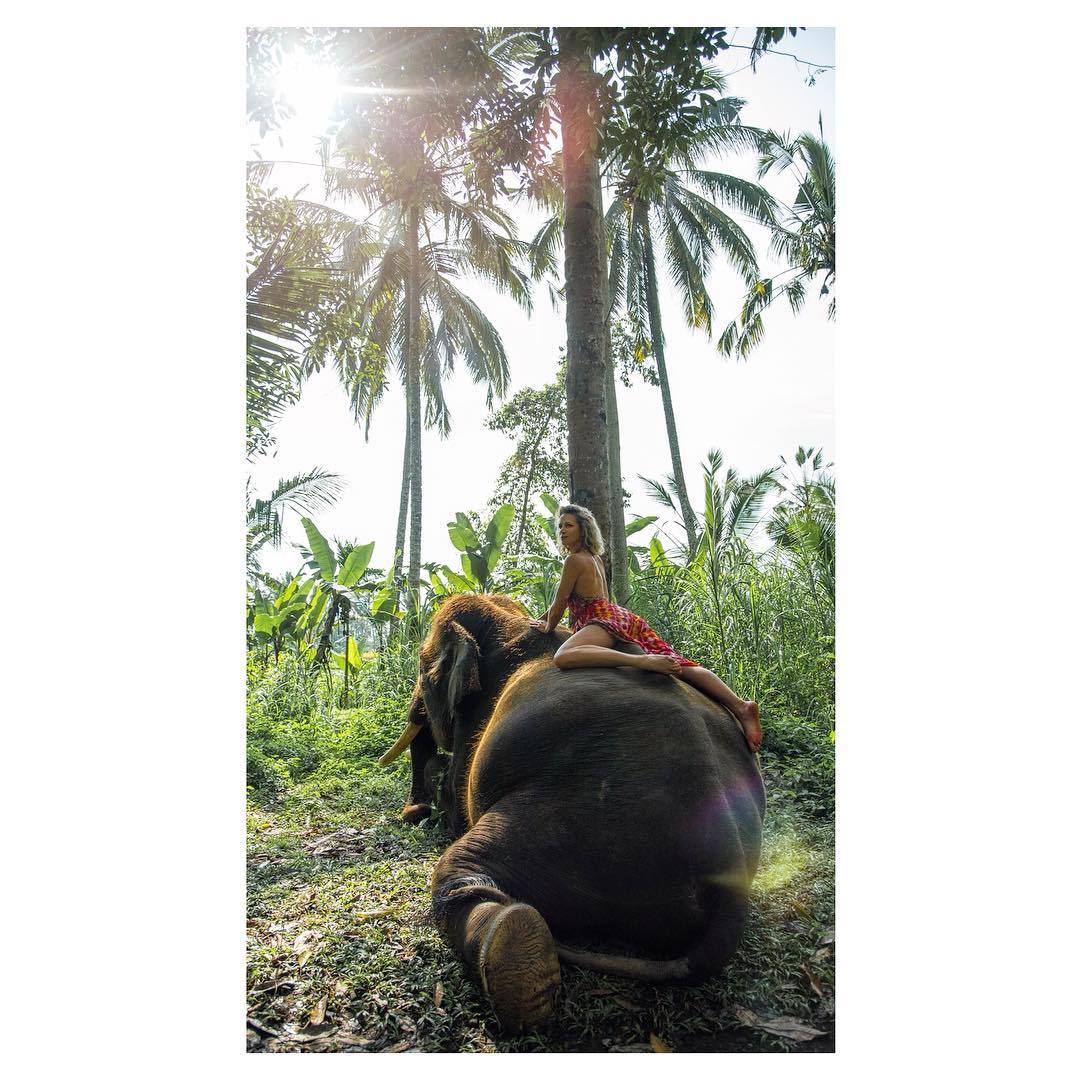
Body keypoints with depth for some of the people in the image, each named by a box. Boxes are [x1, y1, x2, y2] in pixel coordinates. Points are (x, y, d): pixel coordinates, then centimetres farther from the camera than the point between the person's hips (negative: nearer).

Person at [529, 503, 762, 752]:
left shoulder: (574, 559, 3)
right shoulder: (594, 558, 30)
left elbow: (561, 601, 5)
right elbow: (570, 599, 40)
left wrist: (548, 627, 22)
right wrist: (539, 619, 46)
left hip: (604, 619, -10)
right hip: (627, 618, 10)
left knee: (563, 657, -37)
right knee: (681, 665, -5)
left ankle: (643, 661, -50)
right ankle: (740, 705, -21)